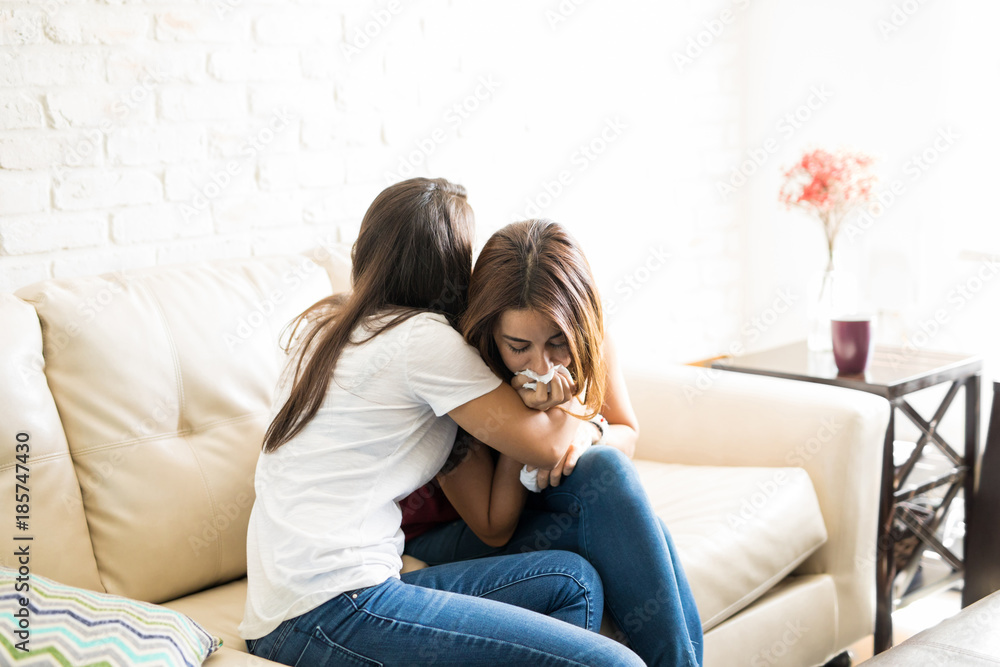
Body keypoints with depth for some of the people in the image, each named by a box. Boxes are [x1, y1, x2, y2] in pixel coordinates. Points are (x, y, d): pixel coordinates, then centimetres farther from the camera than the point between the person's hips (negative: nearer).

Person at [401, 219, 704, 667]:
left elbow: (626, 435, 1)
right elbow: (494, 529, -22)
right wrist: (524, 417, -33)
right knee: (603, 472, -29)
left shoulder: (585, 341, -15)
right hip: (449, 538, -5)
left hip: (539, 508, 5)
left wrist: (587, 429, -23)